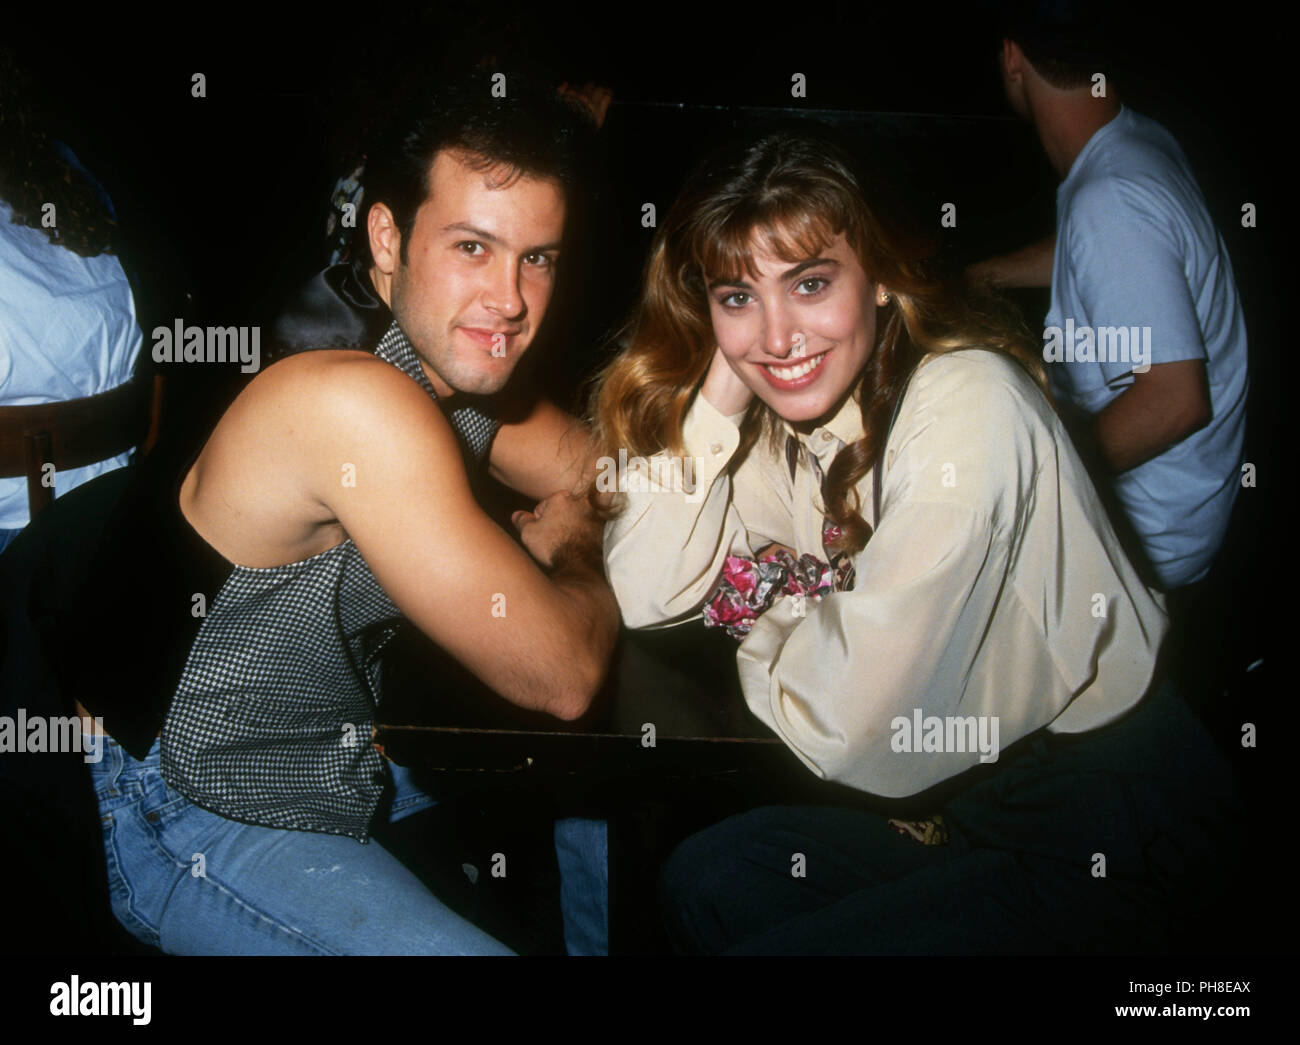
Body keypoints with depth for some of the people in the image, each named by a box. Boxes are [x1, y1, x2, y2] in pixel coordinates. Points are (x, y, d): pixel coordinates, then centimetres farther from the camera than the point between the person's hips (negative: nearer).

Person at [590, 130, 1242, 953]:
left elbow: (847, 728, -28)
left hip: (1108, 826, -7)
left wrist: (765, 611, -7)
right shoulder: (785, 404, -2)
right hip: (965, 784, 7)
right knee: (702, 884, 2)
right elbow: (646, 597, -9)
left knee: (772, 943, -12)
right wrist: (720, 393, -15)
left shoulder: (966, 407, -26)